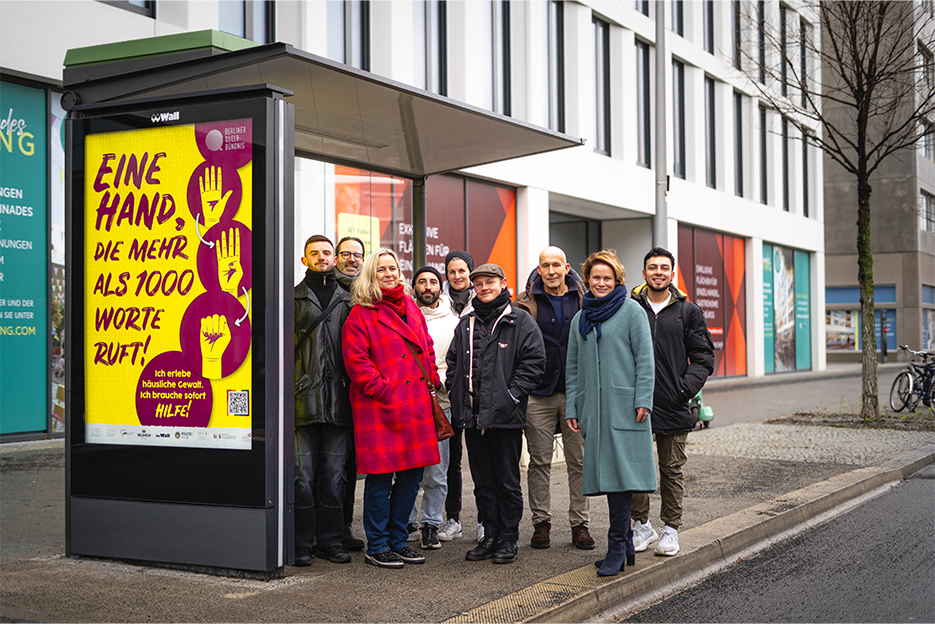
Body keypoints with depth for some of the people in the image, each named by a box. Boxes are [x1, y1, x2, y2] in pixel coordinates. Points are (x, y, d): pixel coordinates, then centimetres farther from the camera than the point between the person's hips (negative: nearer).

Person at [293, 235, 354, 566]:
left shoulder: (347, 302, 16)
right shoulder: (293, 299, 7)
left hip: (338, 401, 3)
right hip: (303, 399, -3)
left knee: (333, 474, 7)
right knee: (302, 474, -3)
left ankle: (330, 540, 15)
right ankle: (303, 543, 6)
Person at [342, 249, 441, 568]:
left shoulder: (411, 307, 16)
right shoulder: (361, 313, -4)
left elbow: (427, 348, 22)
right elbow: (355, 359, -10)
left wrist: (432, 382, 10)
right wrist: (382, 390, -15)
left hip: (416, 406, 7)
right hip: (379, 408, -7)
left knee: (412, 474, 9)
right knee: (380, 478, -2)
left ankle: (397, 540, 22)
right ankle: (377, 546, 9)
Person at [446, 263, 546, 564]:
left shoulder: (520, 321, -1)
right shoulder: (466, 324, 15)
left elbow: (534, 361, -8)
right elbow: (453, 363, 19)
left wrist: (512, 395, -13)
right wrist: (457, 395, 6)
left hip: (505, 415, -5)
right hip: (472, 416, 5)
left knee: (508, 481, 3)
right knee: (483, 482, 11)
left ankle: (509, 539, 12)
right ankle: (491, 536, 20)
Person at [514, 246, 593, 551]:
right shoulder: (526, 302, 2)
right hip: (539, 394, -1)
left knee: (579, 461, 5)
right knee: (540, 461, 5)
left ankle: (580, 523, 13)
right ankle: (541, 522, 14)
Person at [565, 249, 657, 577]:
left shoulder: (631, 311, 0)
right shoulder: (580, 319, 16)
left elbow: (644, 357, -4)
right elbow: (573, 367, 18)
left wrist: (643, 400, -11)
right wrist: (572, 408, 11)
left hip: (624, 407, -5)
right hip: (593, 409, 5)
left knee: (620, 472, -10)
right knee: (607, 473, 6)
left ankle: (616, 547, -7)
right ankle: (626, 543, 14)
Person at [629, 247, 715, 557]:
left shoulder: (688, 311, 5)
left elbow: (703, 357, 6)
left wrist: (686, 388, -7)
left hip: (673, 405, 0)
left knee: (672, 470, 6)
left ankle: (671, 529, 16)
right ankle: (642, 526, 17)